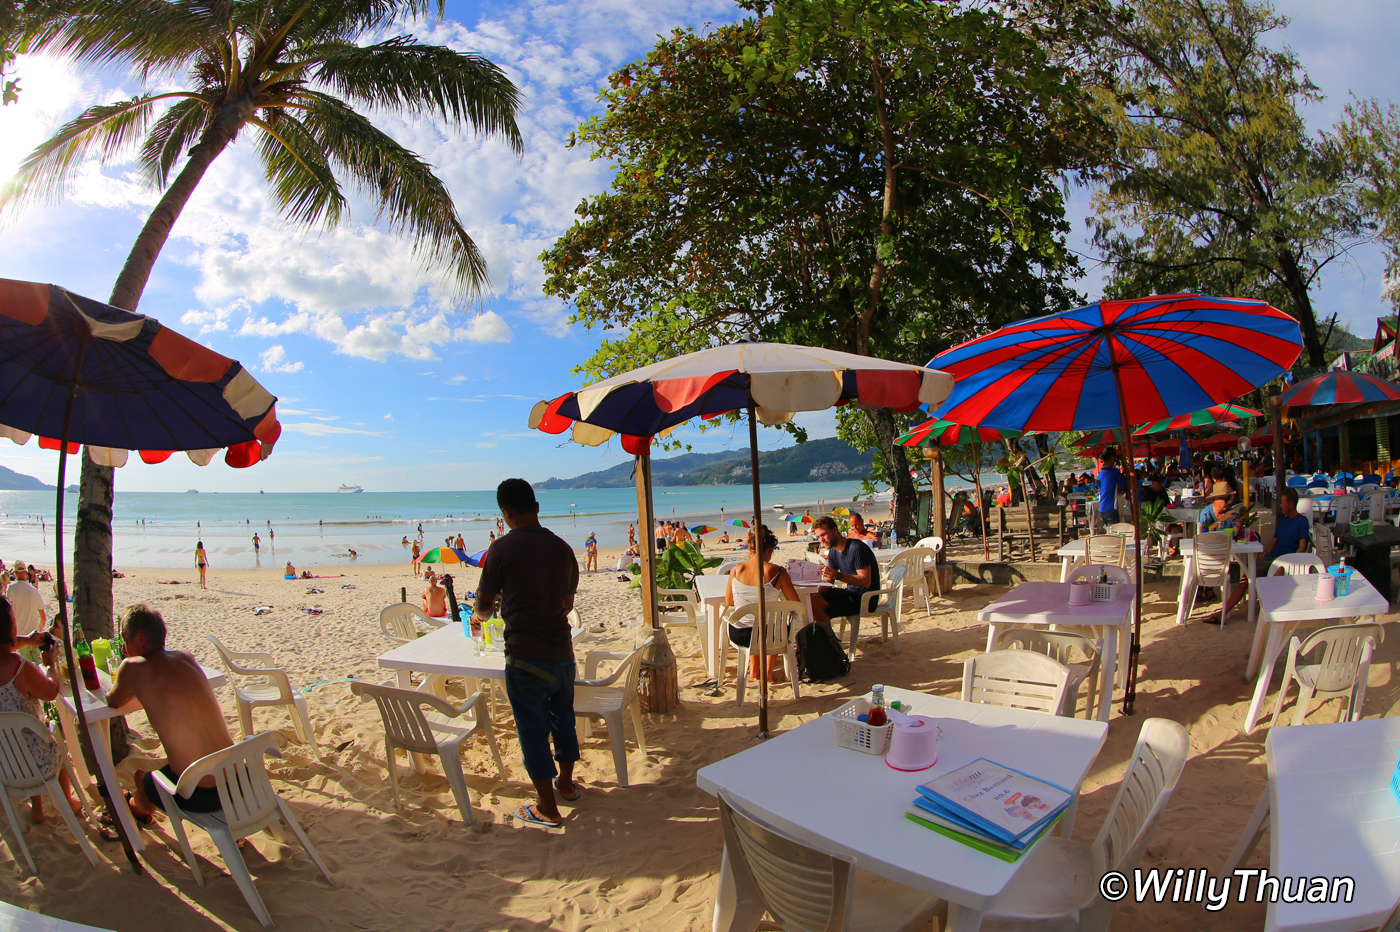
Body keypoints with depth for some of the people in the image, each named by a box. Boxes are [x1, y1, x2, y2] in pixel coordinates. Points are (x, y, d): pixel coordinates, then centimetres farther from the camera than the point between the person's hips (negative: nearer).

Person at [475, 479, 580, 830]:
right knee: (562, 719, 21)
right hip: (562, 650, 6)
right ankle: (566, 784, 39)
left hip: (526, 656, -5)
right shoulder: (562, 548, 3)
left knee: (532, 730, 7)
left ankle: (547, 809, 17)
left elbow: (484, 605, -4)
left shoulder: (503, 548, -13)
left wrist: (484, 613, 20)